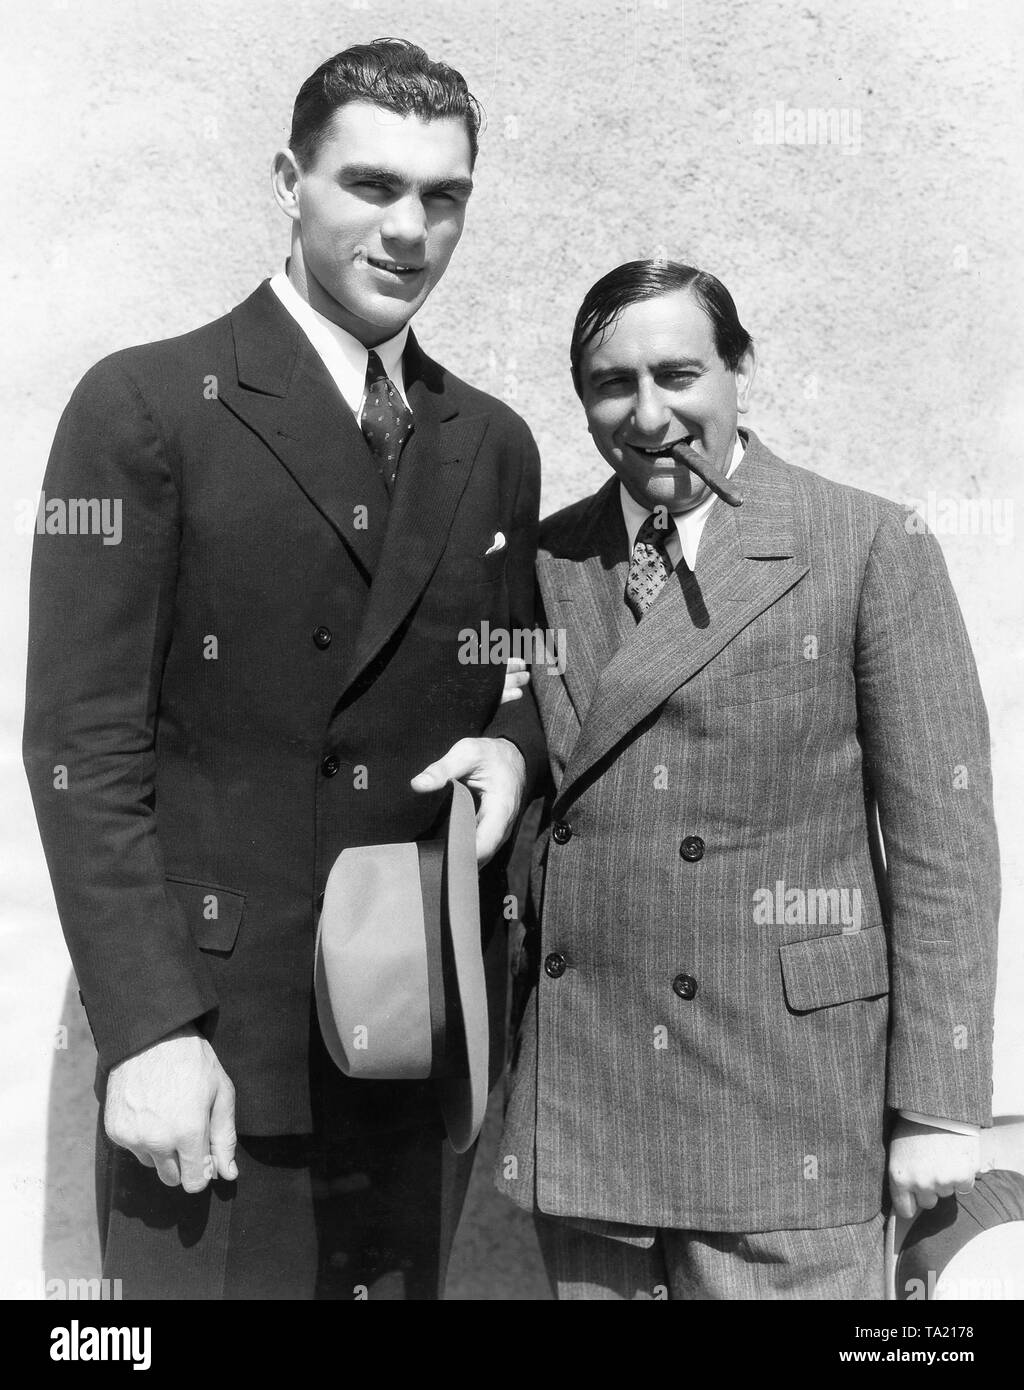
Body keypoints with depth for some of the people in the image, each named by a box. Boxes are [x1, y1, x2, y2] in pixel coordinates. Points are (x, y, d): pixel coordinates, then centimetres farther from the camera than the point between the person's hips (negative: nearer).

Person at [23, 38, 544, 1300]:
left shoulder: (493, 444, 11)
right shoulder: (146, 407, -5)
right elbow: (82, 740, -10)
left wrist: (512, 747, -4)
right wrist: (147, 1030, -15)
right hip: (214, 1033, -4)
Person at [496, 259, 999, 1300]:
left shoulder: (872, 547, -5)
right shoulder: (547, 560, 7)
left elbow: (941, 840, -6)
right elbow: (537, 798, 10)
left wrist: (937, 1104, -7)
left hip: (781, 1092, -3)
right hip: (577, 1090, 4)